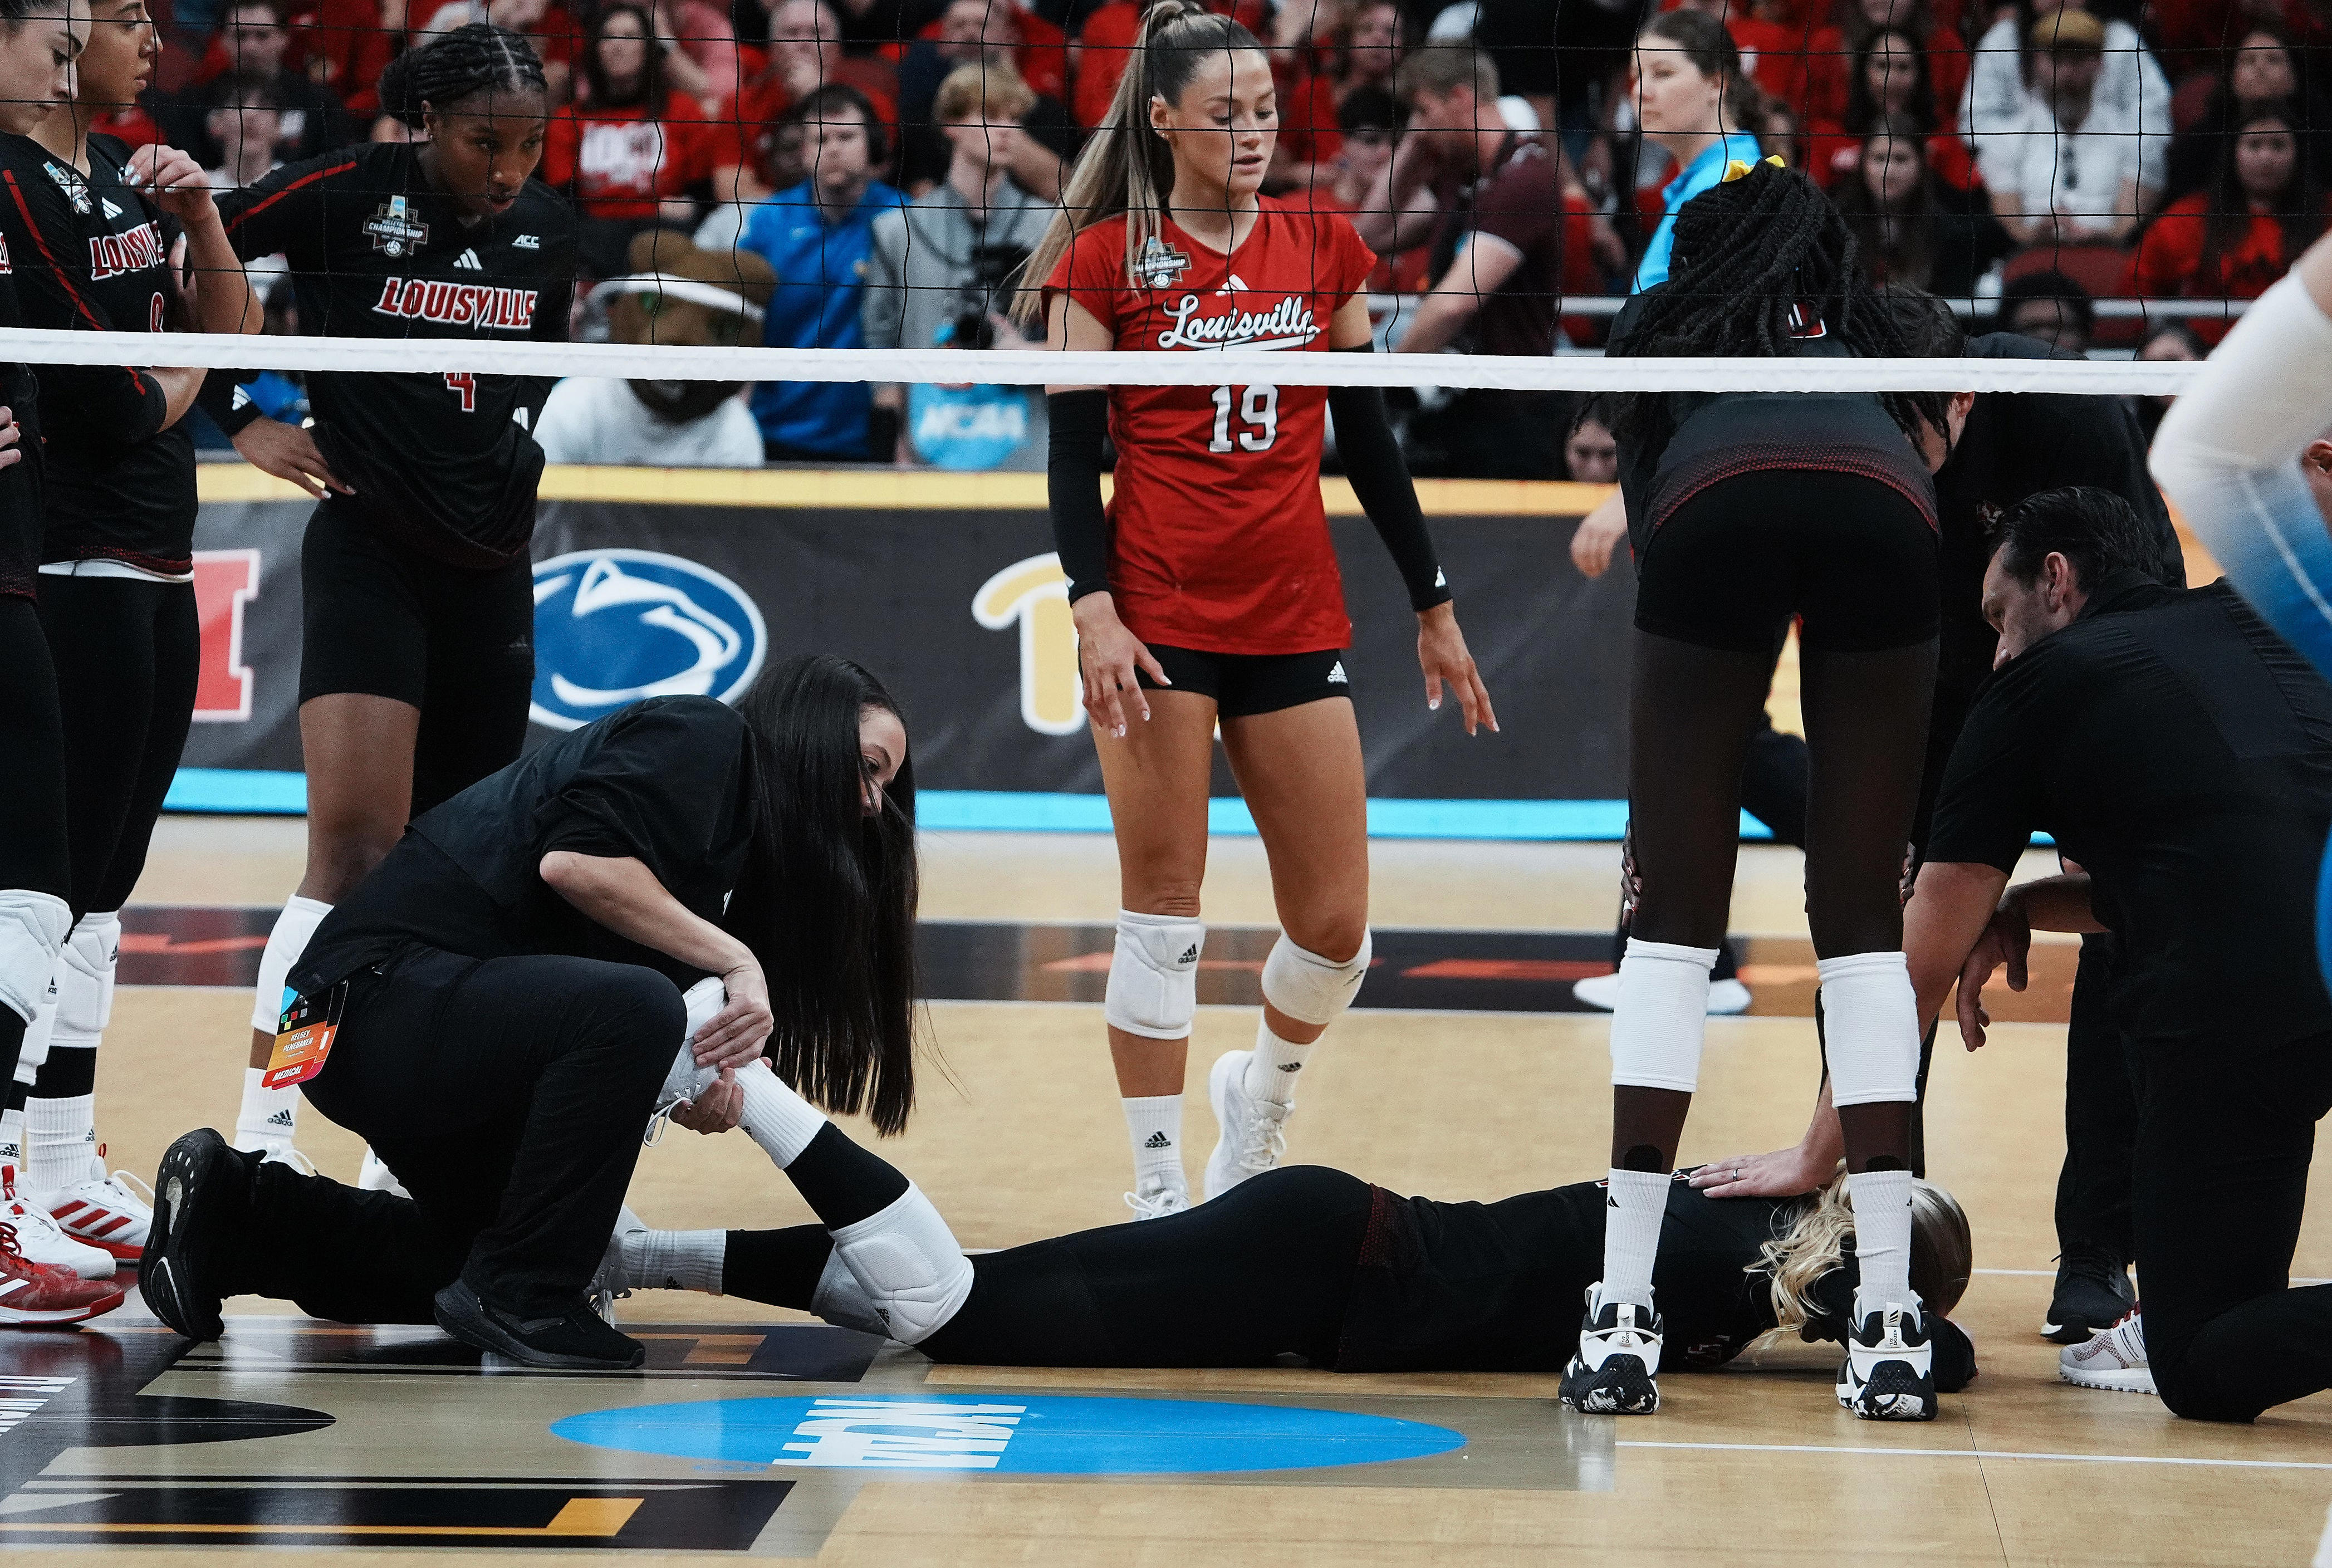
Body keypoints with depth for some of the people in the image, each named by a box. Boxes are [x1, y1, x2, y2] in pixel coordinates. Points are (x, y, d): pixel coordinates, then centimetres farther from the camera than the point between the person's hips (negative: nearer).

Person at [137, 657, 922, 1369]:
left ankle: (234, 1207, 26)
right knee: (632, 1008, -32)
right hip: (380, 993, -11)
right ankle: (517, 1299, -18)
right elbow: (573, 858, -25)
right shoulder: (701, 737, -8)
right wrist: (734, 958, -20)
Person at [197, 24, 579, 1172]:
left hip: (490, 570, 6)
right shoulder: (346, 195, -10)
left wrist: (515, 440, 11)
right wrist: (239, 418, -8)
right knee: (357, 844, -20)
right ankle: (261, 1143, -20)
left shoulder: (547, 229, 6)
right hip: (368, 551, -6)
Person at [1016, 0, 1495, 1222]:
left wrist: (1433, 605, 14)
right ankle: (1159, 1194, 5)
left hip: (1296, 622, 4)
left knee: (1335, 926, 2)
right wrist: (1093, 610, -15)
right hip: (1158, 618, -3)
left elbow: (1367, 437, 14)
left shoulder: (1321, 248, 9)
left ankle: (1260, 1095, 33)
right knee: (1162, 913, -4)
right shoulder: (1105, 260, -1)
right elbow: (1070, 450, -2)